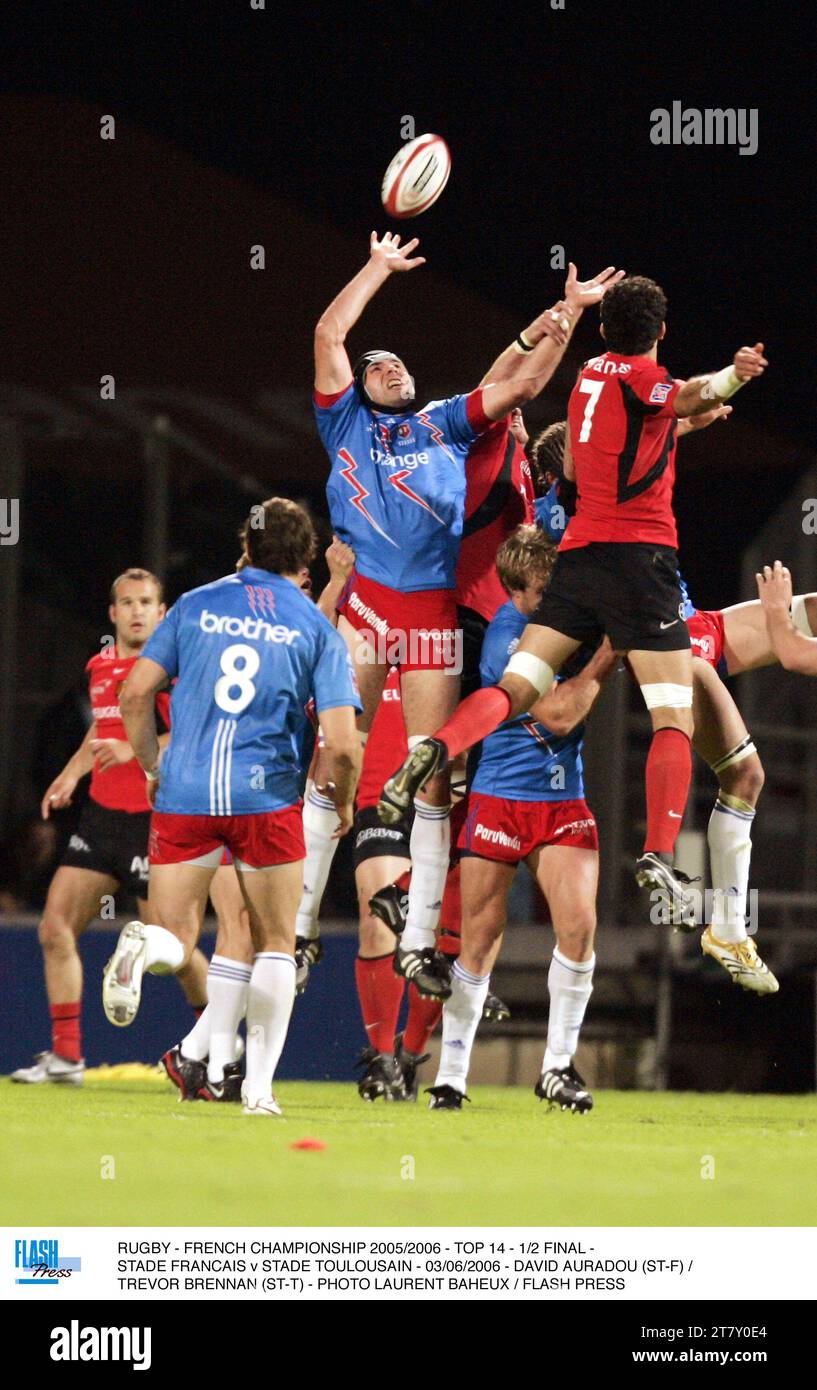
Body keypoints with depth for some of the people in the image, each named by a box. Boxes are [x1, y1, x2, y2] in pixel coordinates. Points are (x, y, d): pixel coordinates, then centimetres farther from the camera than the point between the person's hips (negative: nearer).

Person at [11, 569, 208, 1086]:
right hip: (102, 812, 7)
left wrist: (135, 750, -26)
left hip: (151, 818, -7)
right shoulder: (100, 666, 14)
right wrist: (72, 772, 19)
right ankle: (66, 1054, 2)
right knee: (55, 928, -3)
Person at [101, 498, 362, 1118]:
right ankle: (259, 1085, 6)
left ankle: (145, 947, -29)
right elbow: (342, 744, -5)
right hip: (266, 799, -1)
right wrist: (343, 805, 14)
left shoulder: (196, 605, 8)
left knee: (176, 940, 8)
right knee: (276, 945, 14)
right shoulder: (317, 630, 3)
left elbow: (135, 694, 4)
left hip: (184, 795, 1)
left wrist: (152, 768, 19)